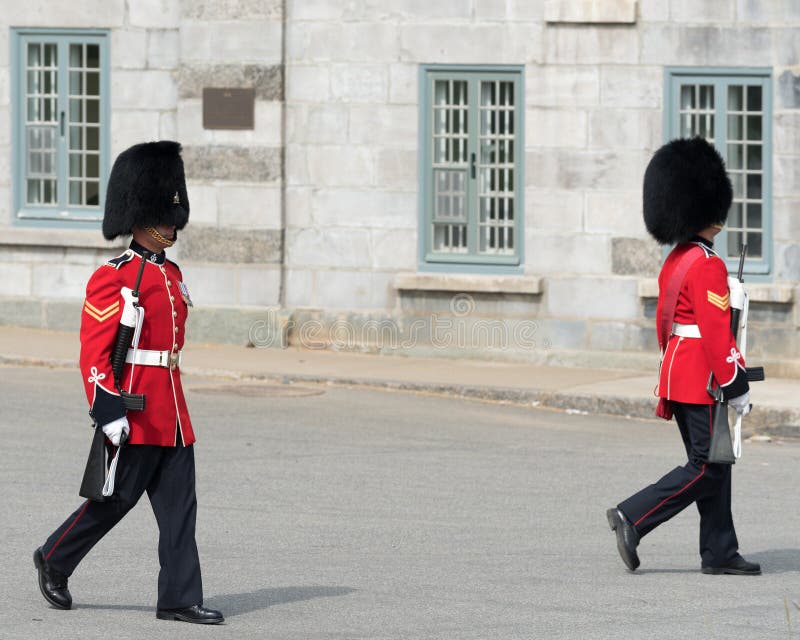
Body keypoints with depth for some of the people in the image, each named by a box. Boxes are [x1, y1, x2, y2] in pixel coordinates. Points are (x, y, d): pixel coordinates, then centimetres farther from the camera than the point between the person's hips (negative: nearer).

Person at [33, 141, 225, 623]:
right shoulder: (113, 277, -10)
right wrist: (110, 415, -20)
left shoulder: (171, 275, 15)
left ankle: (180, 599, 2)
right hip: (135, 411, -8)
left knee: (179, 506, 2)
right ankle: (55, 560, 22)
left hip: (172, 413, 8)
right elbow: (95, 350, -14)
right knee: (117, 497, 1)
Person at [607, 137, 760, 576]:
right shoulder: (707, 265, -17)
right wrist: (735, 387, -16)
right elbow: (716, 332, -20)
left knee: (713, 464, 11)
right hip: (701, 378, -10)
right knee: (706, 467, -6)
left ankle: (719, 553, 11)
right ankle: (632, 517, -10)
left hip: (678, 371, 10)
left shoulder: (674, 262, 12)